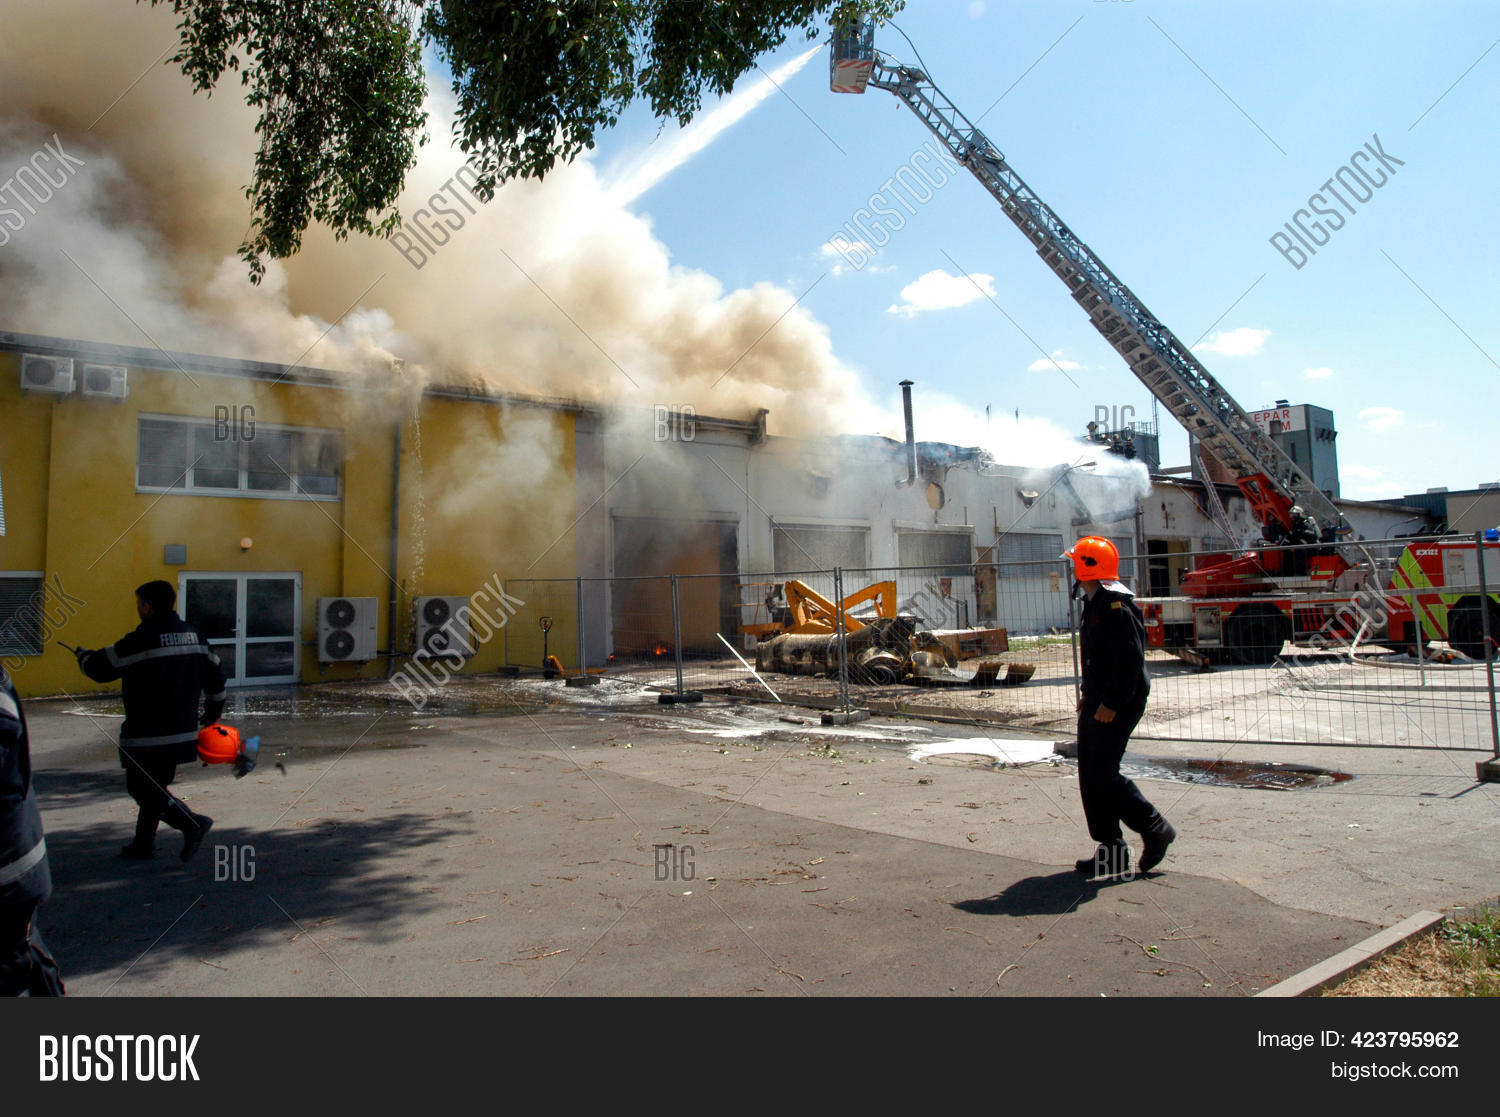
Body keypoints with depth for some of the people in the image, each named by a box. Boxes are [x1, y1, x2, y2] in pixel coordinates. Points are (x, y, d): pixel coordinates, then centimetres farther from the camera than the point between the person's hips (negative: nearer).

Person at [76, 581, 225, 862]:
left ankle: (192, 824, -13)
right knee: (154, 787, 18)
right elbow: (215, 675, 13)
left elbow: (101, 669, -4)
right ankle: (144, 845, 25)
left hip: (146, 736, -7)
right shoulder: (194, 635, 7)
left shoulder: (140, 640, -15)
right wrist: (213, 712, 25)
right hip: (182, 732, 7)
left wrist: (83, 656, 19)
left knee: (141, 788, 1)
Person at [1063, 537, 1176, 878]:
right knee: (1090, 776, 10)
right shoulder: (1095, 603, 14)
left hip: (1116, 707, -10)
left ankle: (1155, 829, 11)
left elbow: (1130, 659, -24)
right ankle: (1111, 850, 18)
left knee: (1103, 775, -8)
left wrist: (1111, 704, -23)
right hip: (1098, 704, 10)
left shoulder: (1116, 606, -18)